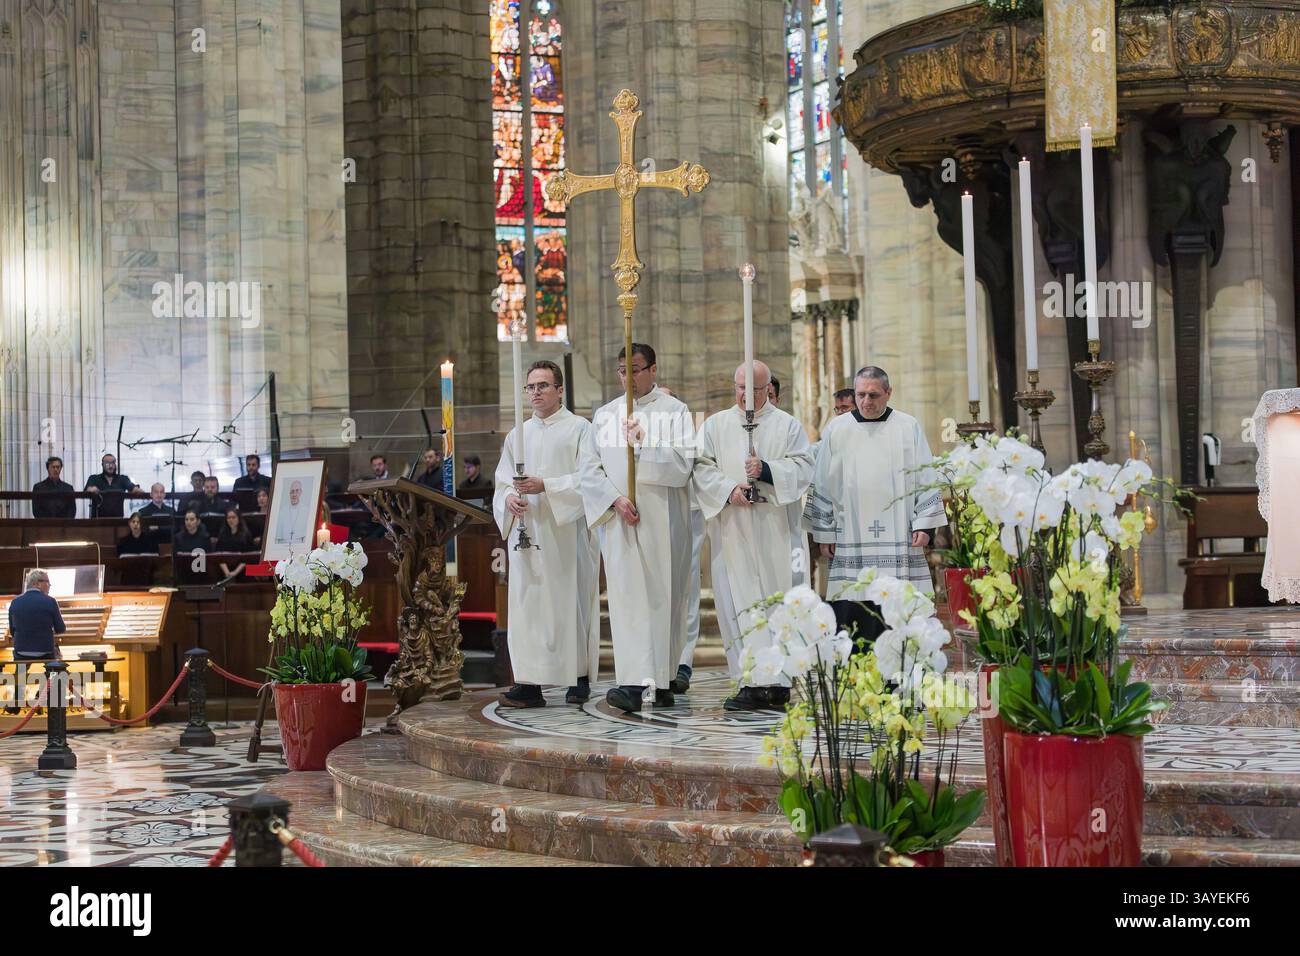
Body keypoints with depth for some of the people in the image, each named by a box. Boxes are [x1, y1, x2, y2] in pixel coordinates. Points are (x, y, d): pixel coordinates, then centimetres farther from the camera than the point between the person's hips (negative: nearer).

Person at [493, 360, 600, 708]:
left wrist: (545, 486, -16)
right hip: (526, 531, 4)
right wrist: (509, 497, -7)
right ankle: (529, 684, -6)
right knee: (527, 604, -4)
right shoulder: (517, 435, 18)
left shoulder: (579, 428, 3)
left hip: (567, 531, -4)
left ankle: (579, 679, 10)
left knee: (571, 602, -1)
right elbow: (502, 482, 15)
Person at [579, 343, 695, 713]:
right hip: (618, 518, 2)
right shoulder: (605, 415, 14)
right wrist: (615, 499, -7)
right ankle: (633, 683, -13)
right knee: (627, 597, -7)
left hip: (662, 518, -2)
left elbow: (683, 463, -7)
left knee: (663, 595, 1)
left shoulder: (674, 411, 4)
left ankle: (663, 681, 10)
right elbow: (590, 468, 7)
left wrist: (644, 442, -16)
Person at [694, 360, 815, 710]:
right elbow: (702, 469, 3)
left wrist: (767, 470, -16)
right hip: (732, 531, 1)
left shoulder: (788, 425, 10)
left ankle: (775, 681, -1)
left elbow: (803, 467, -1)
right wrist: (728, 489, -14)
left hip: (776, 530, -1)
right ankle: (755, 683, -3)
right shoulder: (715, 425, 13)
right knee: (739, 605, -4)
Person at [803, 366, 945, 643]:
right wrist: (824, 533, 5)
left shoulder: (908, 427, 6)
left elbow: (925, 478, 7)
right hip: (851, 542, 0)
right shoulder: (836, 430, 7)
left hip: (899, 541, 0)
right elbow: (823, 484, 9)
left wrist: (924, 525, -2)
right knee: (850, 615, -5)